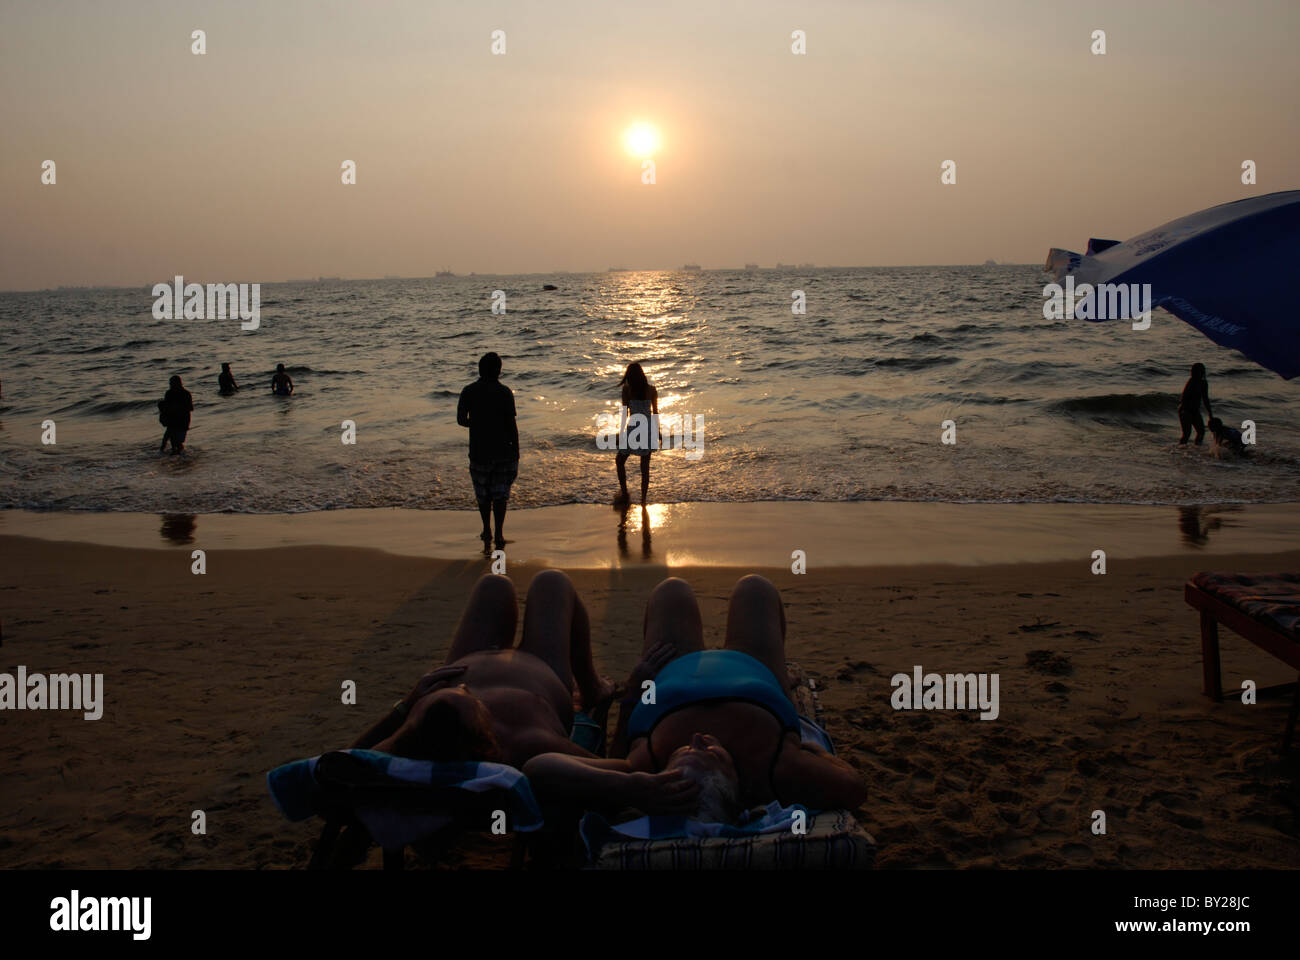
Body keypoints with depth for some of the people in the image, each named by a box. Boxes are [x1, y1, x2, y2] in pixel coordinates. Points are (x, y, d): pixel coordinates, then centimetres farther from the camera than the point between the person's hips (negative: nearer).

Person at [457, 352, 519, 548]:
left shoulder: (469, 392, -2)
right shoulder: (504, 392, -7)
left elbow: (461, 419, -6)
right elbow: (512, 424, -8)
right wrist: (516, 453, 0)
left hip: (479, 451, 2)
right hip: (503, 451, -1)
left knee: (483, 493, 16)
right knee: (500, 494, 7)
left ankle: (487, 531, 25)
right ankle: (499, 535, 6)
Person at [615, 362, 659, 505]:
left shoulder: (627, 389, -10)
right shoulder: (651, 389, -2)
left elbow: (625, 412, -9)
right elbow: (655, 412, 3)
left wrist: (621, 433, -1)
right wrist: (657, 432, 14)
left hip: (633, 428, -3)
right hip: (648, 429, 3)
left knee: (619, 461, 18)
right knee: (645, 467, 11)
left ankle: (624, 493, 19)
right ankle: (643, 499, 13)